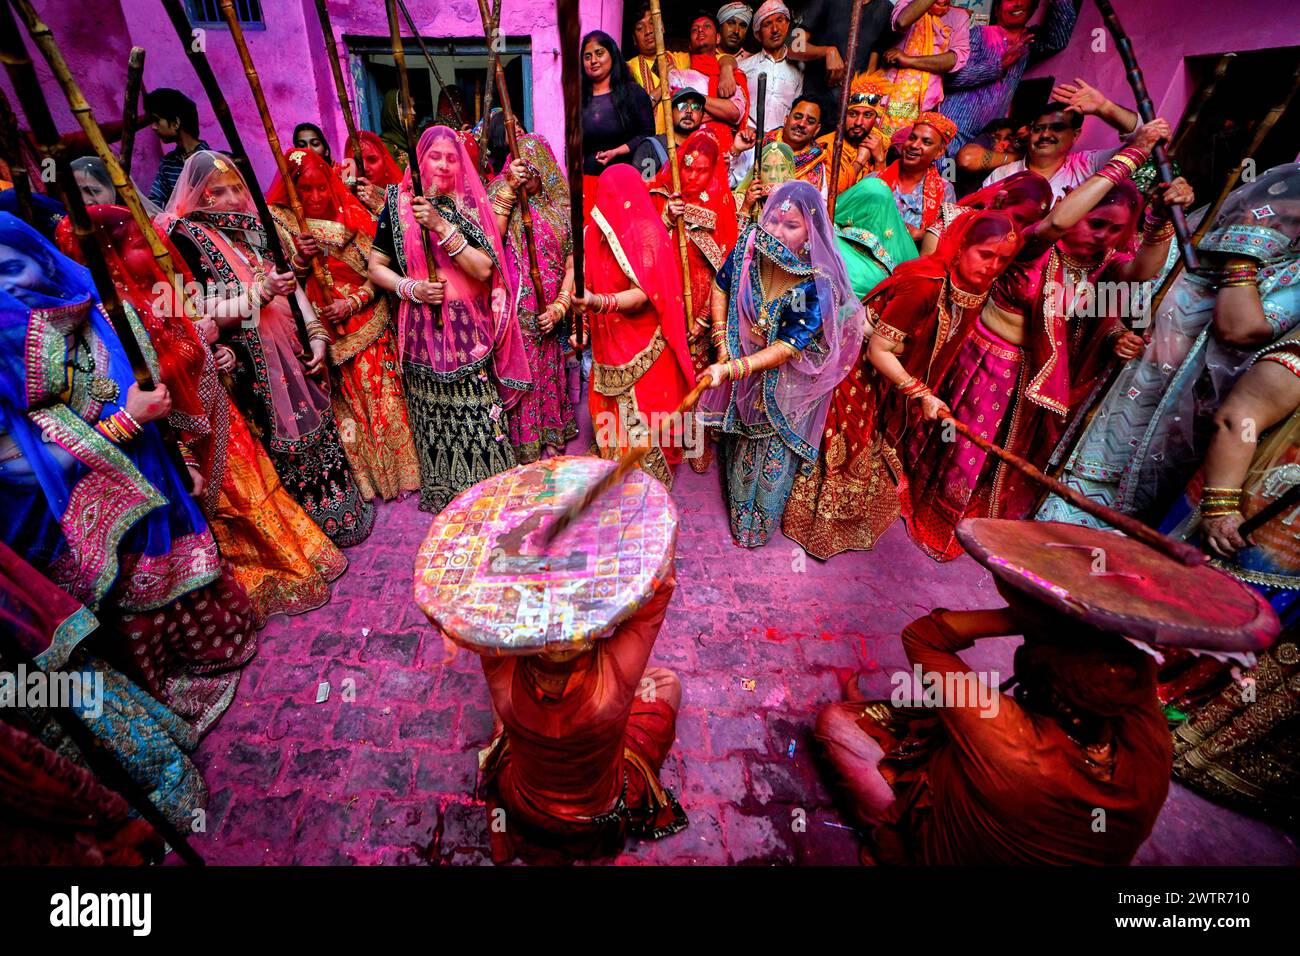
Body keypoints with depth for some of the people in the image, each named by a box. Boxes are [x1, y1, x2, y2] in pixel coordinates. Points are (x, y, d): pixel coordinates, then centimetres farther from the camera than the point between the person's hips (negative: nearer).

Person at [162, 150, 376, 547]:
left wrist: (316, 335, 1)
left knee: (317, 432, 9)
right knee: (280, 450, -2)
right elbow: (202, 314, -12)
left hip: (291, 355, 6)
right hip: (248, 368, -5)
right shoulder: (186, 238, -5)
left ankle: (338, 512, 24)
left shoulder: (254, 228, 12)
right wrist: (261, 292, -22)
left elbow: (292, 287, 13)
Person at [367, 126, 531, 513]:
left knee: (478, 412, -1)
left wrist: (441, 227, -17)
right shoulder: (398, 206, 5)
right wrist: (411, 288, -12)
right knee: (434, 415, 7)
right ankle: (443, 492, 25)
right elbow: (376, 267, 6)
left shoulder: (470, 206, 4)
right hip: (423, 331, 1)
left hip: (470, 329, 0)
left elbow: (484, 269, -9)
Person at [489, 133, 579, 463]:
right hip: (514, 309, -3)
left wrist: (560, 305, -7)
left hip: (548, 312, 3)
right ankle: (523, 447, 9)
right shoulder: (501, 194, 3)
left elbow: (572, 261, 5)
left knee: (548, 371, 11)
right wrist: (509, 187, -18)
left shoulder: (560, 205, 8)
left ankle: (549, 437, 26)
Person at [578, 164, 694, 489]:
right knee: (609, 411, 12)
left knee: (641, 413, -1)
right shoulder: (598, 230, 9)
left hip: (642, 344, -7)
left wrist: (599, 303, -38)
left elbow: (643, 294, -23)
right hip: (608, 341, 7)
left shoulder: (647, 232, -12)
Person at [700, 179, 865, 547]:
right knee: (740, 437, 23)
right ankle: (738, 501, 52)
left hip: (785, 381, -4)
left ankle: (757, 525, 40)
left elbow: (785, 349, -33)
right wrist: (722, 343, -9)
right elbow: (721, 286, 0)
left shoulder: (819, 285, -30)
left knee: (775, 444, 13)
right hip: (742, 354, 4)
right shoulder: (751, 244, -17)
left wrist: (730, 369, -45)